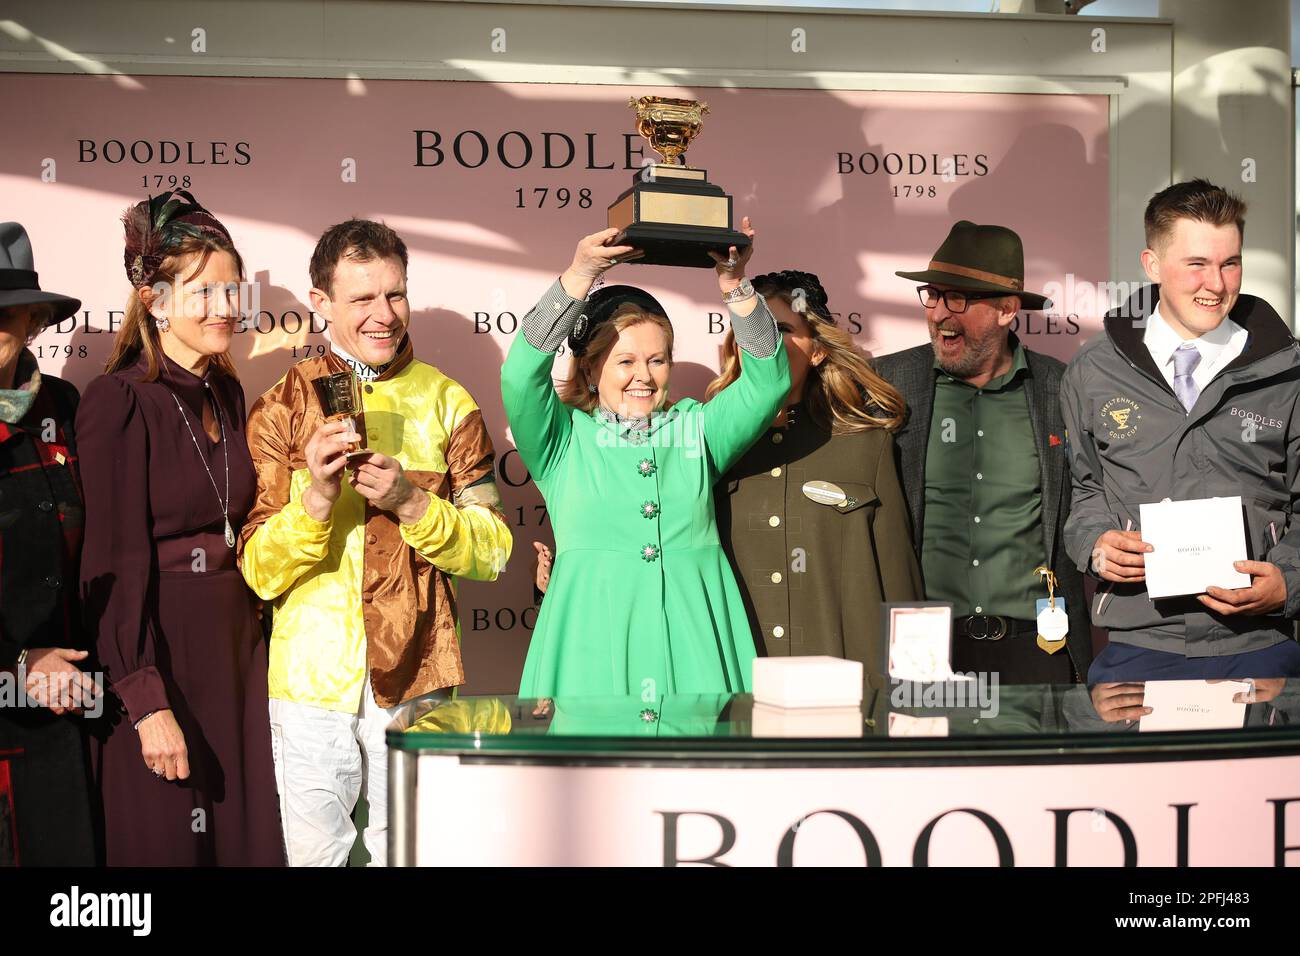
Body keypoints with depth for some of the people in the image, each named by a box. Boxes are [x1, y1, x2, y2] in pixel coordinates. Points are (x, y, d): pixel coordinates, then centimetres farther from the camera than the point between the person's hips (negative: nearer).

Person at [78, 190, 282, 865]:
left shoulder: (226, 394, 10)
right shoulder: (118, 403, -13)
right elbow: (117, 563, -16)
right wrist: (148, 702, -19)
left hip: (235, 653, 7)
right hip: (153, 652, -7)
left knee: (244, 838, 11)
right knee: (164, 846, 3)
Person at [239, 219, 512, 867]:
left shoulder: (446, 402, 5)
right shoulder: (283, 407, 3)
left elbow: (490, 553, 2)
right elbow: (260, 572, -1)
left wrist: (411, 502, -15)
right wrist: (315, 499, -19)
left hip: (415, 676, 0)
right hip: (311, 677, 0)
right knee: (314, 854, 7)